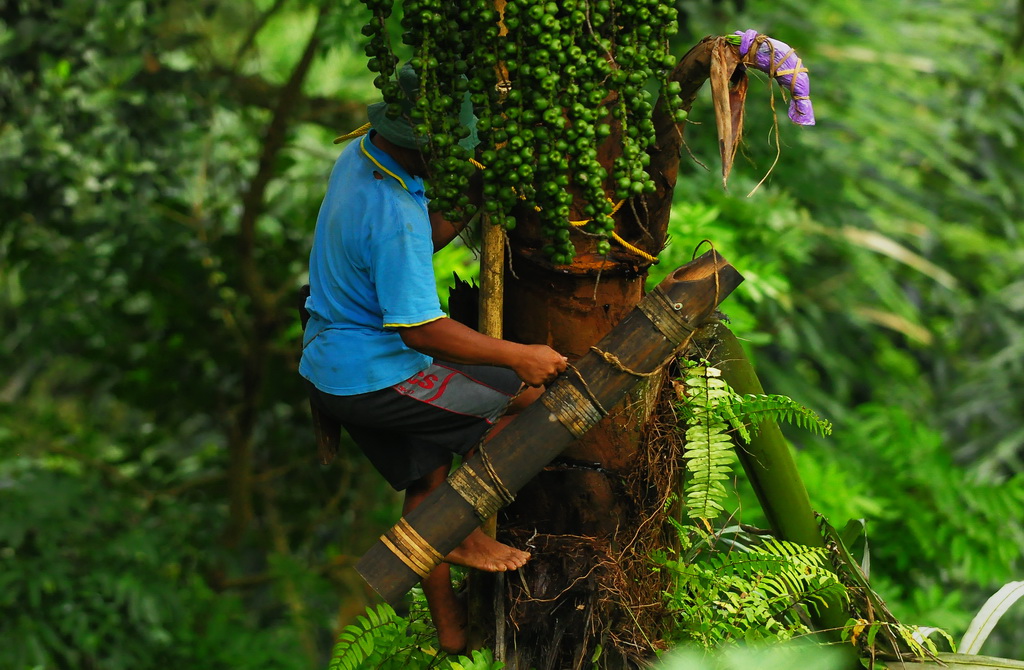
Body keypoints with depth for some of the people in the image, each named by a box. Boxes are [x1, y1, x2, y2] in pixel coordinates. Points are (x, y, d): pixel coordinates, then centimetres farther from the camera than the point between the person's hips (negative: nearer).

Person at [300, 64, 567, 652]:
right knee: (531, 392, -6)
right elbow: (421, 330, -29)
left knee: (426, 480, 20)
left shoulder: (359, 157, 2)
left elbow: (430, 237, 15)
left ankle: (449, 626, 30)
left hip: (330, 367, 10)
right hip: (375, 378, -10)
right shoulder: (394, 216, -29)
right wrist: (518, 356, -25)